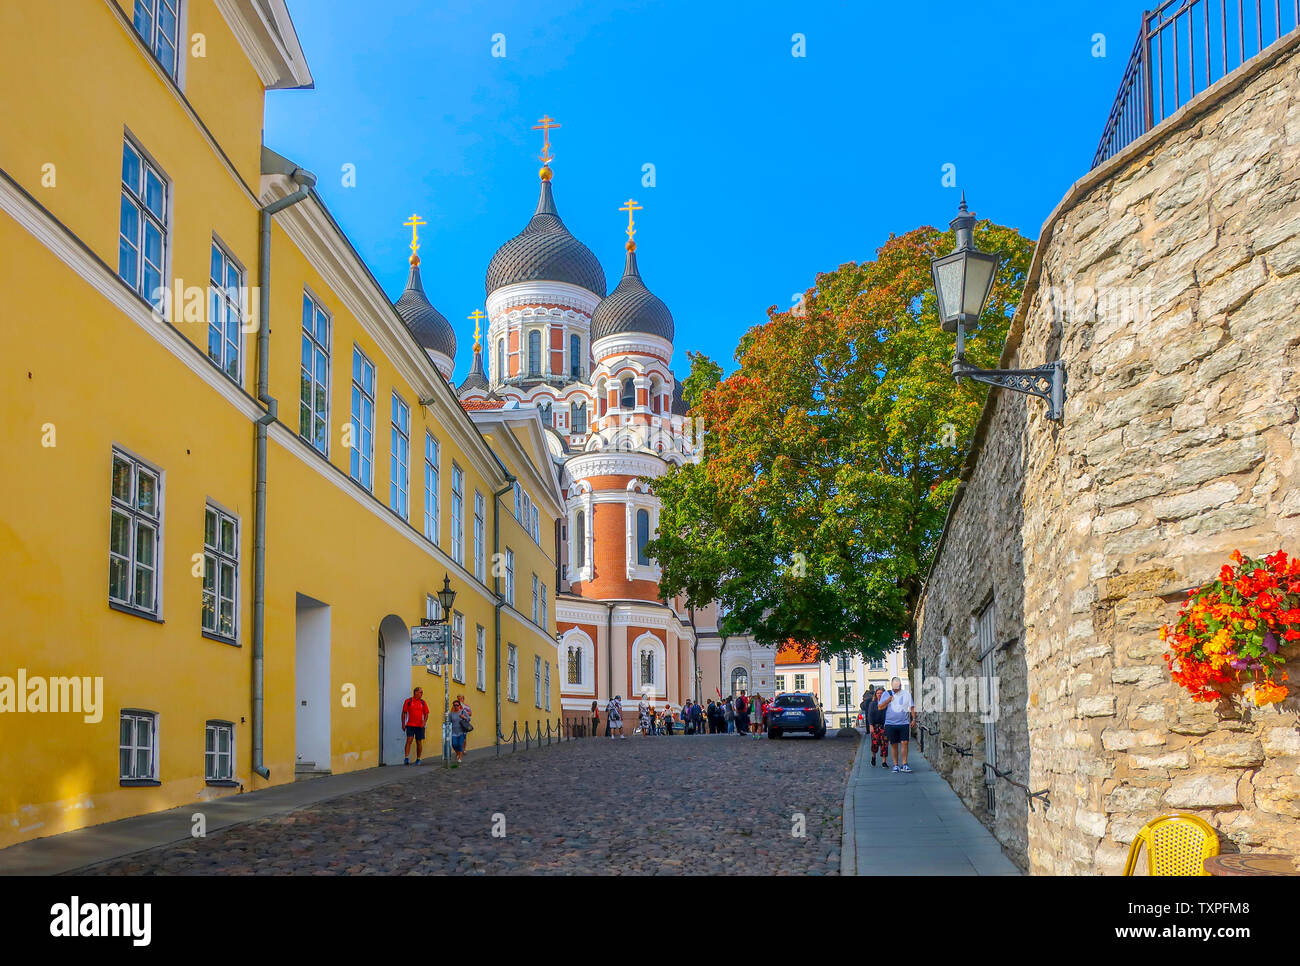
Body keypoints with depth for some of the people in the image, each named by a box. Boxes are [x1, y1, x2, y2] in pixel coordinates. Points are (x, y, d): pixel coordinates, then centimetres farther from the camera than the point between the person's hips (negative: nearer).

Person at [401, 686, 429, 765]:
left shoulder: (423, 702, 9)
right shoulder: (408, 701, 2)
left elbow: (426, 714, 11)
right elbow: (404, 713, 6)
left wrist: (424, 722, -7)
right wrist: (403, 724, 2)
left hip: (420, 726, 2)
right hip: (410, 725, -2)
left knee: (419, 742, 5)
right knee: (409, 740, -15)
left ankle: (418, 759, 16)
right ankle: (406, 758, -16)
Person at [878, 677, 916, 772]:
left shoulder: (906, 694, 8)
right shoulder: (886, 694, 6)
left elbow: (912, 707, 13)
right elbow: (880, 707, 0)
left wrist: (914, 718, 2)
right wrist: (888, 700, -13)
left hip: (904, 723, 0)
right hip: (890, 724, 0)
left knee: (904, 743, -8)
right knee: (894, 744, 3)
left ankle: (904, 765, -4)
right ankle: (896, 764, 12)